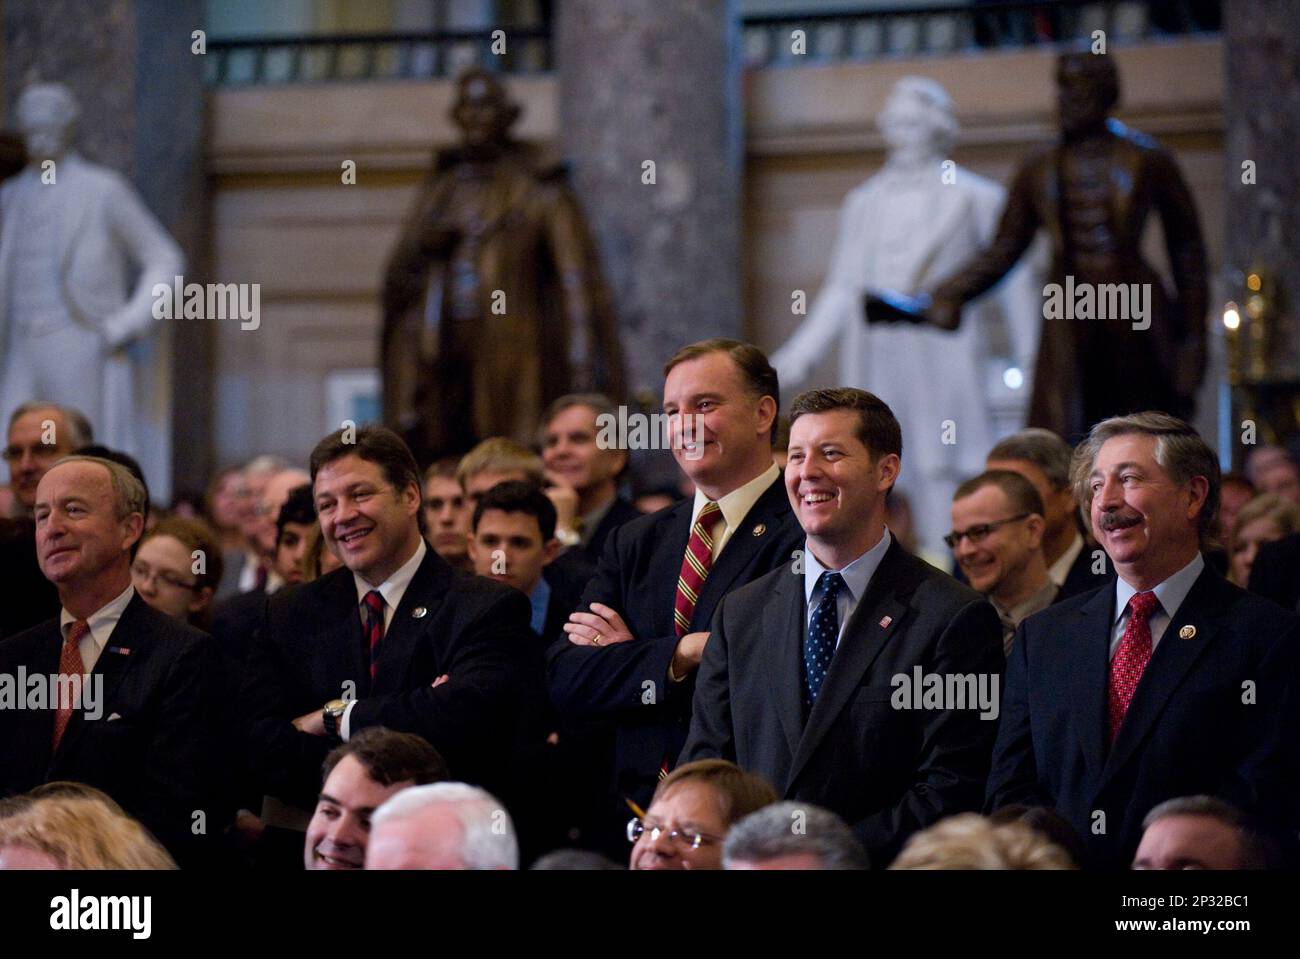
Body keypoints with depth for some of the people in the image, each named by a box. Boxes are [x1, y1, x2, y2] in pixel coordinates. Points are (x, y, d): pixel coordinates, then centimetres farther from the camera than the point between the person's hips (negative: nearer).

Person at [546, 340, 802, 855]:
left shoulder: (807, 534, -5)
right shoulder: (634, 543, 15)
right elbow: (566, 682, 5)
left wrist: (627, 657, -6)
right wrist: (682, 653, -12)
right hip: (634, 825, 5)